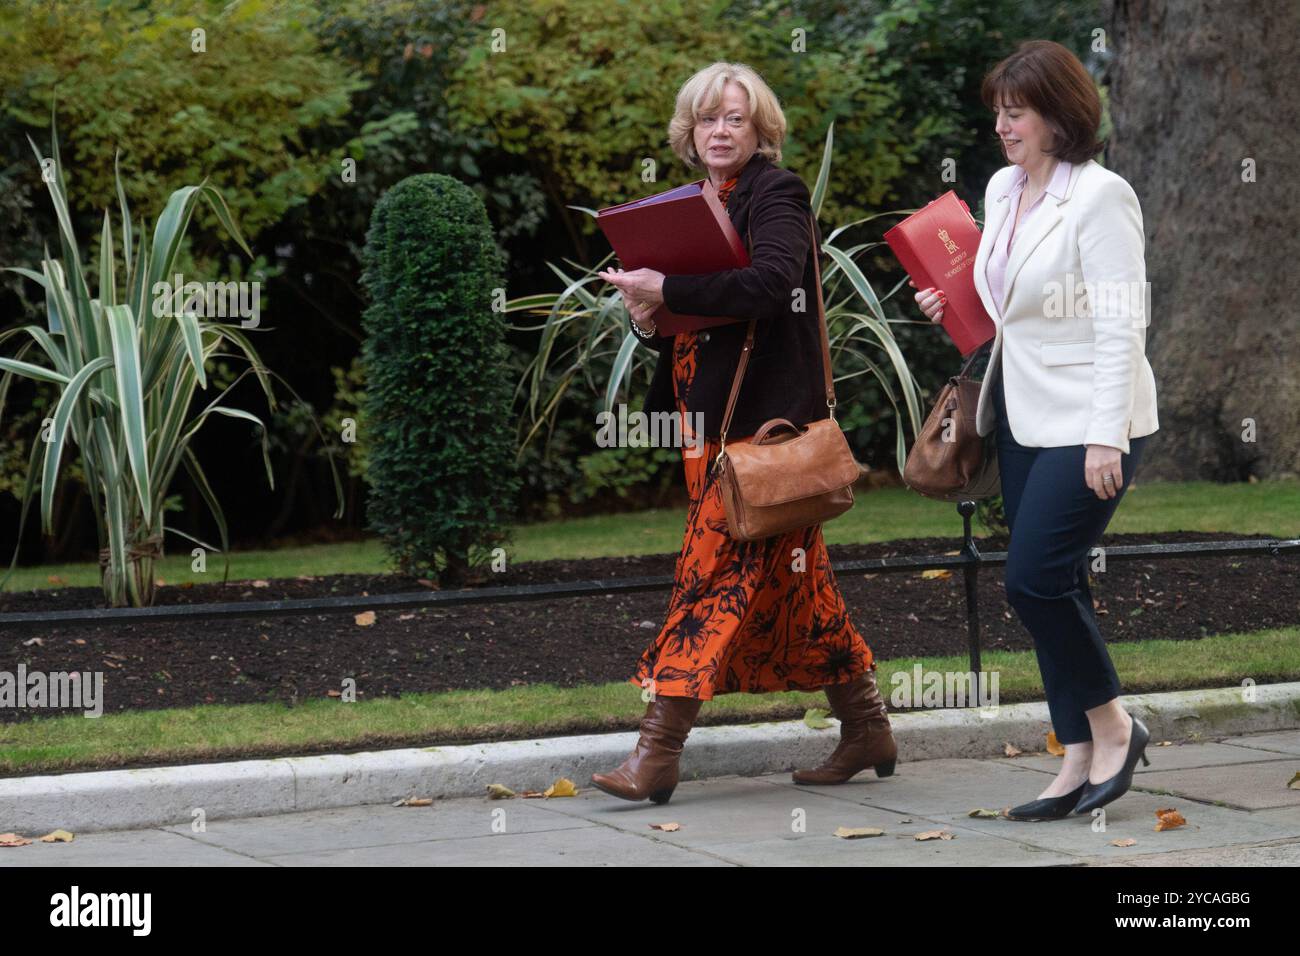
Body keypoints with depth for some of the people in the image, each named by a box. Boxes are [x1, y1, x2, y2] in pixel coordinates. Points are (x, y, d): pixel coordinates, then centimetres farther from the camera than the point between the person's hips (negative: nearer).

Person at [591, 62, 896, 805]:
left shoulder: (776, 193, -7)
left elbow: (769, 282, -24)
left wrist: (667, 291, -23)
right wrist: (649, 317, -3)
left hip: (763, 416, -8)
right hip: (712, 416, 8)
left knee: (716, 572, -10)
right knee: (791, 579, 11)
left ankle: (659, 752, -12)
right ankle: (867, 731, 20)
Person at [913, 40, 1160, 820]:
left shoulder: (1100, 197, -15)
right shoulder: (1003, 190, 9)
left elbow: (1120, 324, -18)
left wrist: (1107, 436, -23)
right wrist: (954, 305, 5)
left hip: (1088, 421, -8)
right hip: (1025, 417, 8)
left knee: (1034, 579, -14)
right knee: (1054, 588, 8)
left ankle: (1112, 724, 6)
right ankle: (1081, 761, 14)